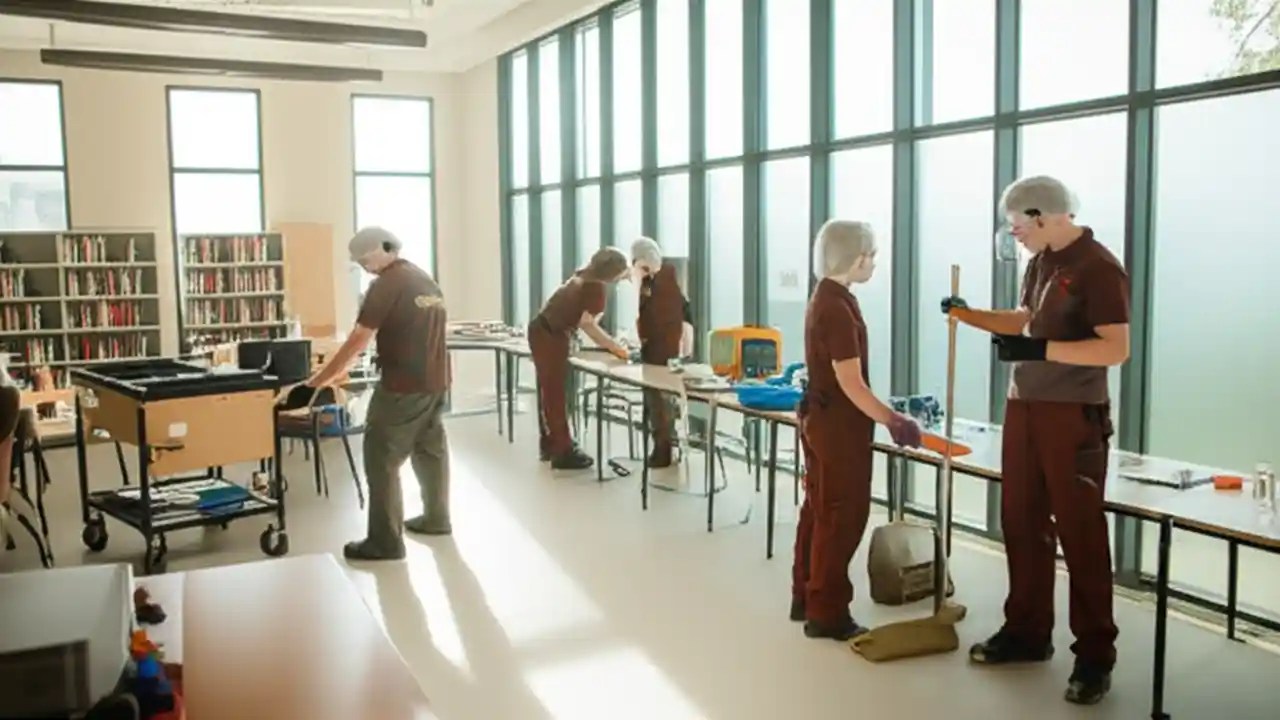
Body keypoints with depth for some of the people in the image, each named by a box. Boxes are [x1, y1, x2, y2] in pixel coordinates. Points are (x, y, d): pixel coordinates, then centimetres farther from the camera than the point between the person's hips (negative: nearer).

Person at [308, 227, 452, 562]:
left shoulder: (385, 286, -13)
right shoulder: (426, 280, 12)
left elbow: (357, 342, -15)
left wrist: (319, 379, -9)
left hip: (402, 386, -9)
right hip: (435, 382, 9)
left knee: (382, 460, -3)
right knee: (430, 449, 19)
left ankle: (385, 541, -1)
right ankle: (436, 519, 32)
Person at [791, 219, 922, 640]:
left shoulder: (825, 298, 10)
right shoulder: (837, 308, -21)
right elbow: (851, 384, -23)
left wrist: (884, 415, 19)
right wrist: (893, 421, -20)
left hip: (820, 417, 10)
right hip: (839, 423, -10)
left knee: (819, 510, 16)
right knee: (841, 517, -2)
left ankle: (806, 598, 25)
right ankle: (826, 614, 6)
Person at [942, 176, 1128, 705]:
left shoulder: (1098, 268, -15)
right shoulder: (1040, 263, 10)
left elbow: (1116, 349, -21)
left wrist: (1038, 349, -26)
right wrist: (967, 315, 13)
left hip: (1073, 417, -8)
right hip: (1024, 409, 8)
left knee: (1080, 535, 0)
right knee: (1022, 525, 14)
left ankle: (1095, 655, 11)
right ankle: (1026, 632, 27)